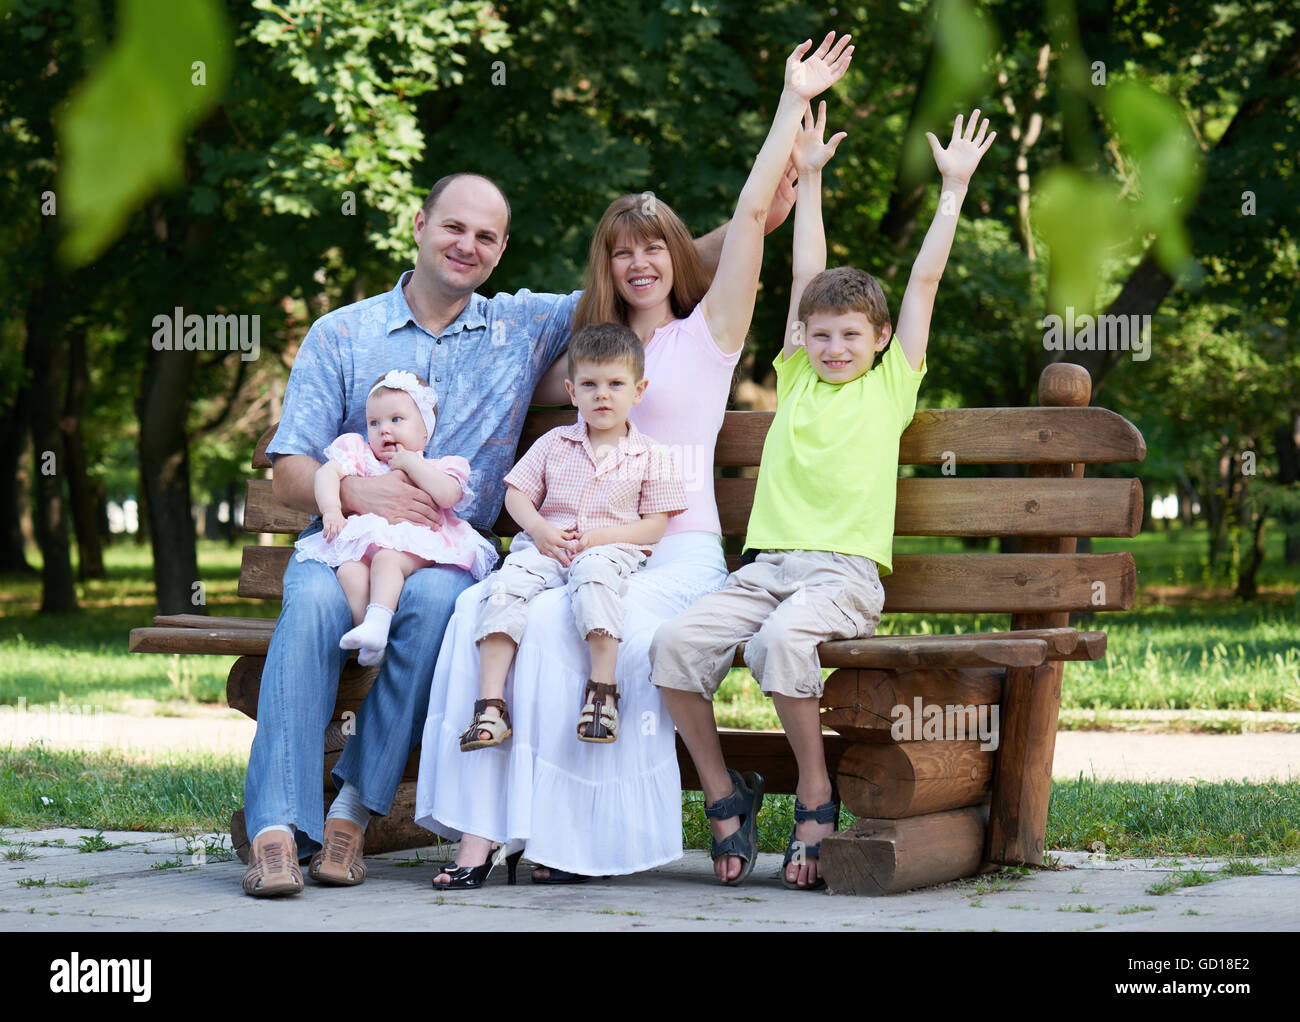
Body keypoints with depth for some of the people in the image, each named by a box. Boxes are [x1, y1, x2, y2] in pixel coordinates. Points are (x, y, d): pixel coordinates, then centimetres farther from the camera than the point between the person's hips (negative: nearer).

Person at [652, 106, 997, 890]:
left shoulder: (891, 386, 13)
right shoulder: (797, 380, 20)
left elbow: (926, 279, 14)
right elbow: (806, 273, 23)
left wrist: (954, 188, 16)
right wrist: (809, 178, 27)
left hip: (845, 573, -4)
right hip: (768, 563, 4)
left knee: (781, 638, -34)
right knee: (678, 642, -22)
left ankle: (818, 796, -16)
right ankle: (725, 796, -7)